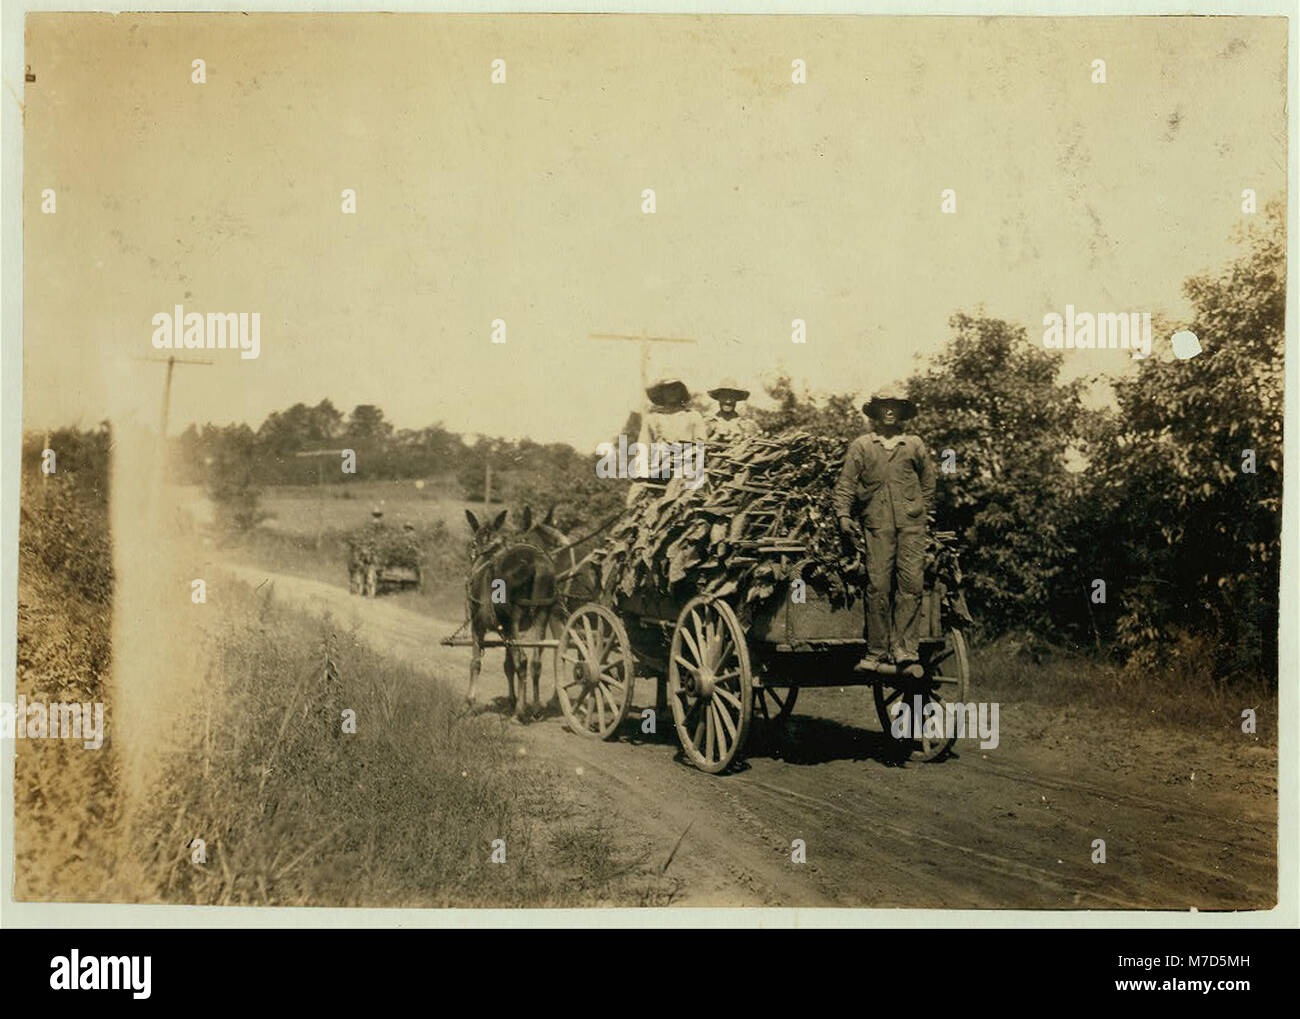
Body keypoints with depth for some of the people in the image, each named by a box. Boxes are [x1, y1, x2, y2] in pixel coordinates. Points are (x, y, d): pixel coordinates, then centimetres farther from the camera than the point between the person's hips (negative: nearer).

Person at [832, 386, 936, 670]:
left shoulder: (915, 445, 16)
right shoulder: (861, 446, 13)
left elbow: (928, 481, 24)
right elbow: (846, 482, 9)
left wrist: (923, 511, 18)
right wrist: (843, 514, -2)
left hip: (910, 522, 1)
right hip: (876, 524, -1)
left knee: (911, 583, -9)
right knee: (877, 585, -6)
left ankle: (905, 646, -8)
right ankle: (876, 651, -1)